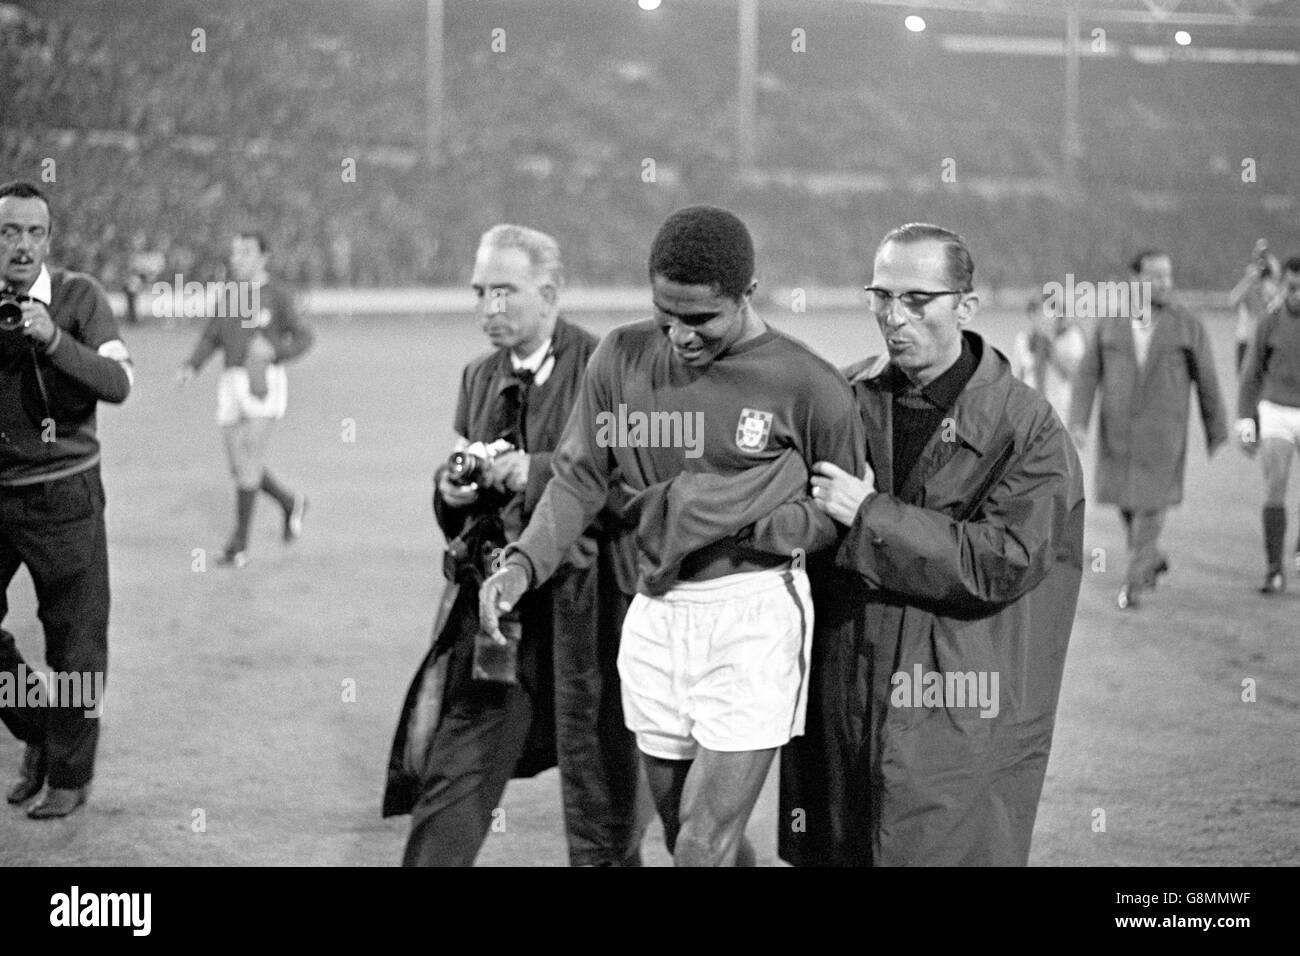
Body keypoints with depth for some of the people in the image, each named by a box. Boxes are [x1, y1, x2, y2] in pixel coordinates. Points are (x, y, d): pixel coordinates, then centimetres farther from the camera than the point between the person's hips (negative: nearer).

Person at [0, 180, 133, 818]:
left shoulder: (78, 297, -7)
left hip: (62, 493, -3)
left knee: (76, 645, 3)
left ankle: (70, 776, 17)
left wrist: (54, 341, -29)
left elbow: (118, 384, -16)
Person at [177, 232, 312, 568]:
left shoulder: (277, 293, 1)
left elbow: (303, 338, 2)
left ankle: (239, 544, -8)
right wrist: (190, 368, -5)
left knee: (250, 461, -14)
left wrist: (272, 351, -17)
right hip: (232, 385, 6)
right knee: (239, 466, 7)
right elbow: (209, 341, 14)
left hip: (265, 382, -6)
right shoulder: (227, 298, 16)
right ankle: (290, 502, 33)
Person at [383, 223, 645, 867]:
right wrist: (451, 492, -2)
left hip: (584, 611, -5)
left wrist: (539, 473, -22)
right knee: (451, 778, 2)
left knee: (602, 798, 5)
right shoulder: (479, 378, 14)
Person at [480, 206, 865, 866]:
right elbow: (580, 477, 6)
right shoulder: (622, 358, 2)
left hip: (754, 619, -5)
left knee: (704, 849, -9)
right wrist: (522, 564, -9)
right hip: (655, 614, 5)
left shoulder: (809, 387, -9)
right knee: (680, 831, 16)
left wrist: (735, 515, -15)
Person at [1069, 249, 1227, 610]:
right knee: (1125, 499, 12)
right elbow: (1088, 374, -2)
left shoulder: (1188, 326, -6)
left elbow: (1207, 382, 1)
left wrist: (1217, 432, 6)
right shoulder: (1109, 324, -1)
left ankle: (1134, 580, 2)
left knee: (1149, 500, -7)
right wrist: (1078, 422, -13)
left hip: (1162, 428, -3)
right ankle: (1153, 558, 37)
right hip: (1117, 427, 3)